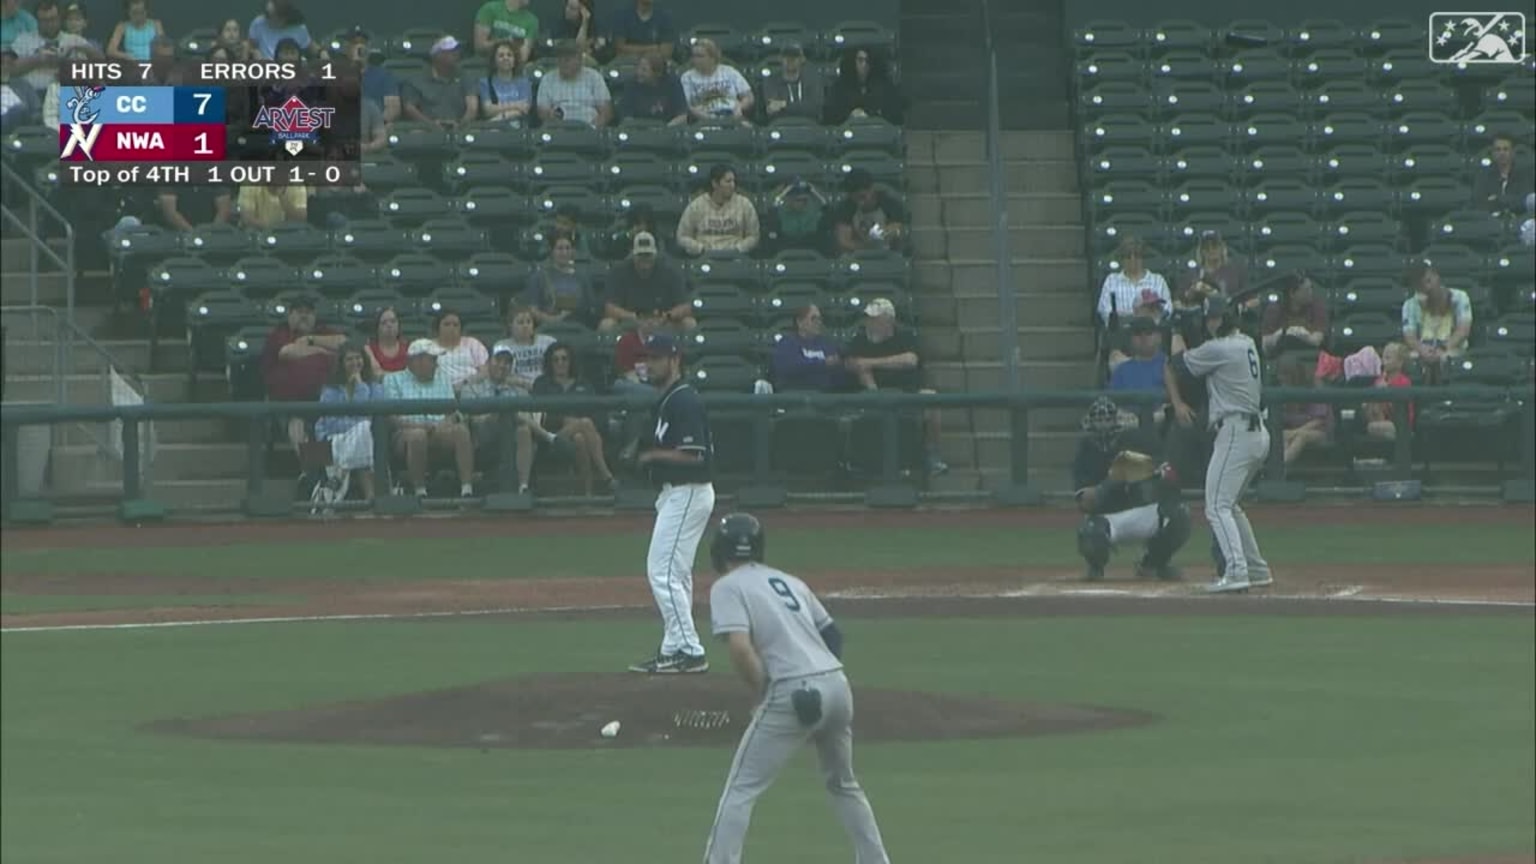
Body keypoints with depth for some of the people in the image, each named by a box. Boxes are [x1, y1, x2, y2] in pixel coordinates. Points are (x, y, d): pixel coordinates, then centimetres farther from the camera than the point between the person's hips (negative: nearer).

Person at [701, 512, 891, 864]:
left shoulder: (727, 587, 2)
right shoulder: (789, 581, 22)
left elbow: (740, 648, -13)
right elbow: (834, 634, 21)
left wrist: (762, 696, -2)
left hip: (793, 693, -7)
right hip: (837, 684, 7)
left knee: (740, 790, -1)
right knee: (843, 783, 28)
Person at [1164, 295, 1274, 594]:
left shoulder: (1219, 349, -11)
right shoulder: (1247, 344, 14)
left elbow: (1171, 367, -3)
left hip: (1235, 432, -10)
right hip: (1257, 432, 10)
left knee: (1217, 506, -12)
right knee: (1229, 504, 21)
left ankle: (1236, 572, -25)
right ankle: (1257, 569, 22)